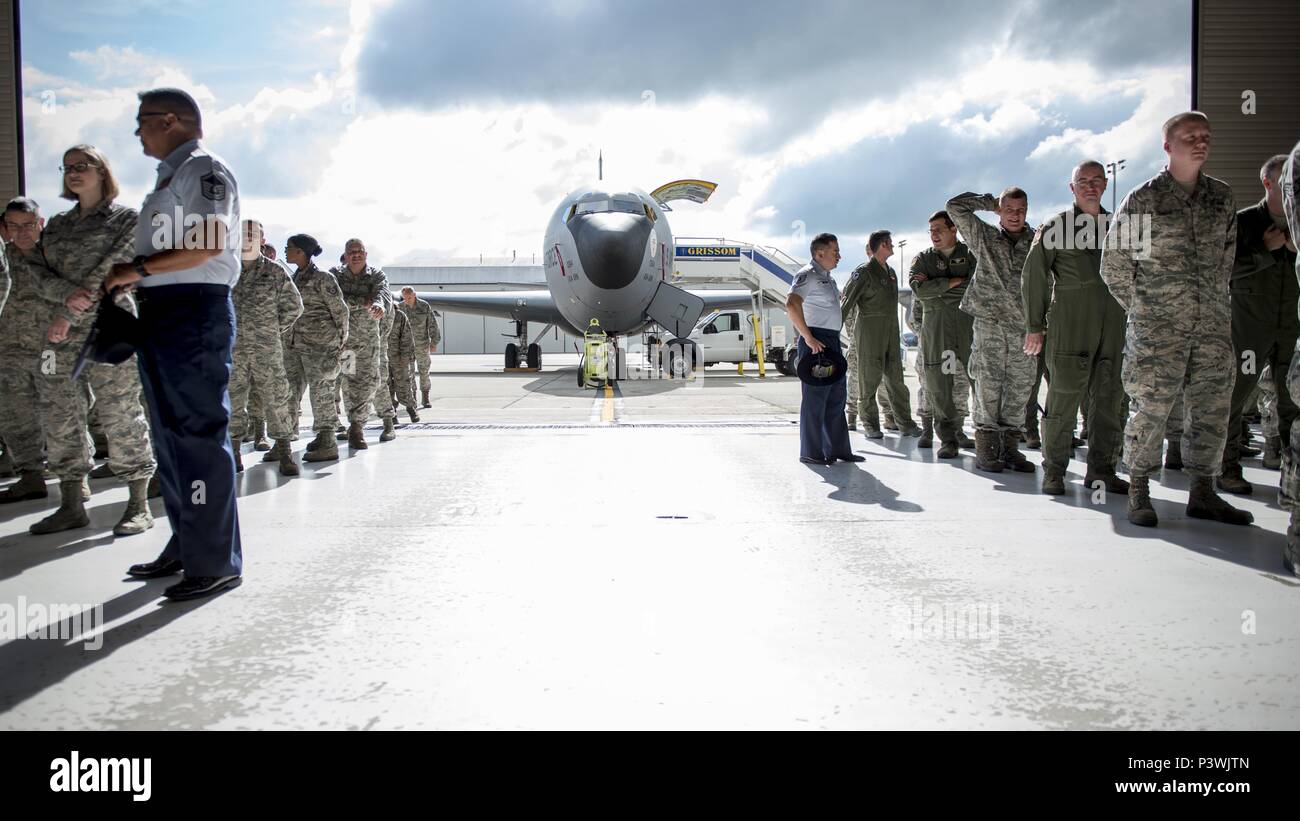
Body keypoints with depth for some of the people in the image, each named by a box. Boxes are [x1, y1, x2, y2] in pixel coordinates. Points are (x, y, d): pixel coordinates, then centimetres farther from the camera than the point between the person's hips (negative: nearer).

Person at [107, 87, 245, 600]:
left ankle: (216, 563, -3)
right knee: (170, 436, 13)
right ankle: (184, 547, 24)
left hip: (194, 312, -10)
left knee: (198, 435, -9)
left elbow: (209, 245, -17)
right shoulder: (170, 174, 23)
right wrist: (127, 281, 8)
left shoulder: (204, 169, -5)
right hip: (161, 312, 10)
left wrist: (138, 269, -11)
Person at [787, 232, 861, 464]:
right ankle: (810, 452, -1)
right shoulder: (807, 275, -11)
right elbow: (792, 305, -26)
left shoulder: (828, 278, 20)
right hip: (816, 342, -10)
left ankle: (837, 448, 20)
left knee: (836, 397, 13)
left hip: (832, 341, 10)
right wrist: (809, 338, -26)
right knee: (815, 398, -6)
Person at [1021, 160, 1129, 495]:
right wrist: (1035, 325, -4)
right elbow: (1033, 275, 0)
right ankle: (1054, 471, 2)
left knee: (1108, 399, 7)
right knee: (1064, 398, -6)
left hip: (1112, 326, 5)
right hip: (1070, 325, -5)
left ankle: (1101, 469, 16)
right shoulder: (1056, 225, 3)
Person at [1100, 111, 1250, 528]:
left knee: (1212, 408, 6)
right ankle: (1138, 493, 7)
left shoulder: (1222, 196, 11)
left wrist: (1213, 299, 16)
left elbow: (1226, 255, 21)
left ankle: (1202, 493, 16)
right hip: (1157, 329, -5)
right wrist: (1143, 308, 5)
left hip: (1213, 325, 5)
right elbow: (1113, 263, 1)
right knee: (1151, 408, -5)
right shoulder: (1143, 199, -3)